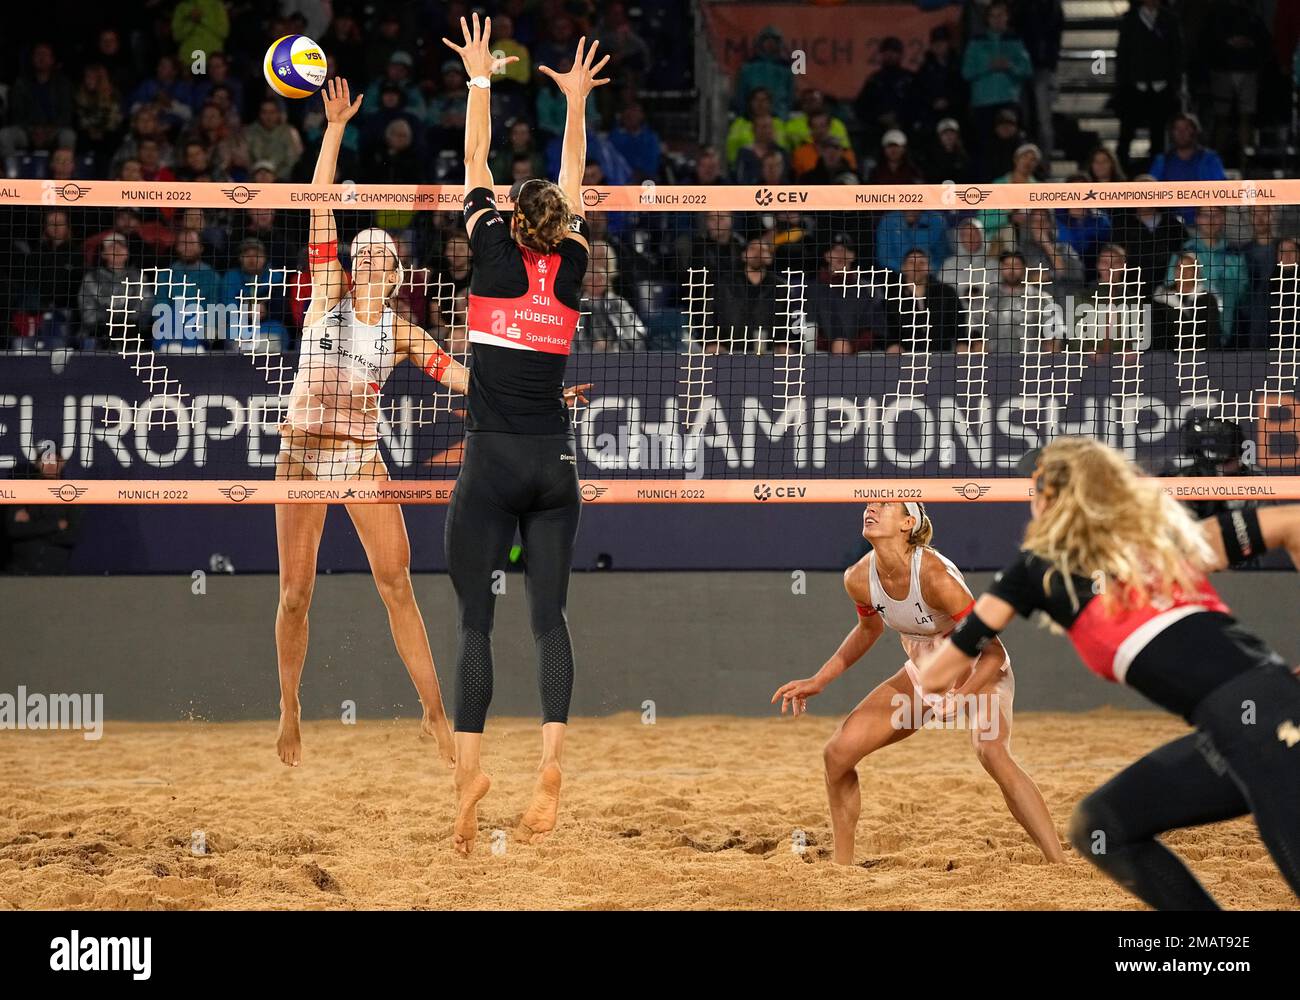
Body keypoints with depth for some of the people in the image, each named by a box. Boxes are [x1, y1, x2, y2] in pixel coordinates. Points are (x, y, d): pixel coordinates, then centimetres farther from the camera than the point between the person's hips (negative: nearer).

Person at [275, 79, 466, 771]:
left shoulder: (400, 331, 8)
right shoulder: (327, 295, 3)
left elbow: (456, 375, 3)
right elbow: (320, 210, -3)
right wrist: (335, 128, -9)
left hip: (362, 456, 1)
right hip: (302, 452, -1)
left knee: (396, 583, -10)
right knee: (296, 593, 0)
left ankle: (434, 711, -10)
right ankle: (289, 714, 15)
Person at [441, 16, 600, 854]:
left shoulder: (495, 254, -2)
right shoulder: (572, 266, 5)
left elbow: (475, 163, 9)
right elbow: (574, 181, 19)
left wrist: (481, 79, 19)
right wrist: (576, 100, 28)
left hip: (493, 463, -3)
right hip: (555, 463, 3)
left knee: (476, 619, -3)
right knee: (550, 615, 1)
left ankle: (470, 768, -12)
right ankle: (553, 761, -17)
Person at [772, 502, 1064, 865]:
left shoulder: (934, 574, -32)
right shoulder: (859, 578, -13)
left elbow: (992, 651, -30)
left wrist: (959, 700, -43)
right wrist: (818, 681, 8)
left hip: (978, 674, -7)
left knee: (992, 752, -35)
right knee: (838, 753, -5)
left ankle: (1061, 868, -35)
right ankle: (842, 866, 10)